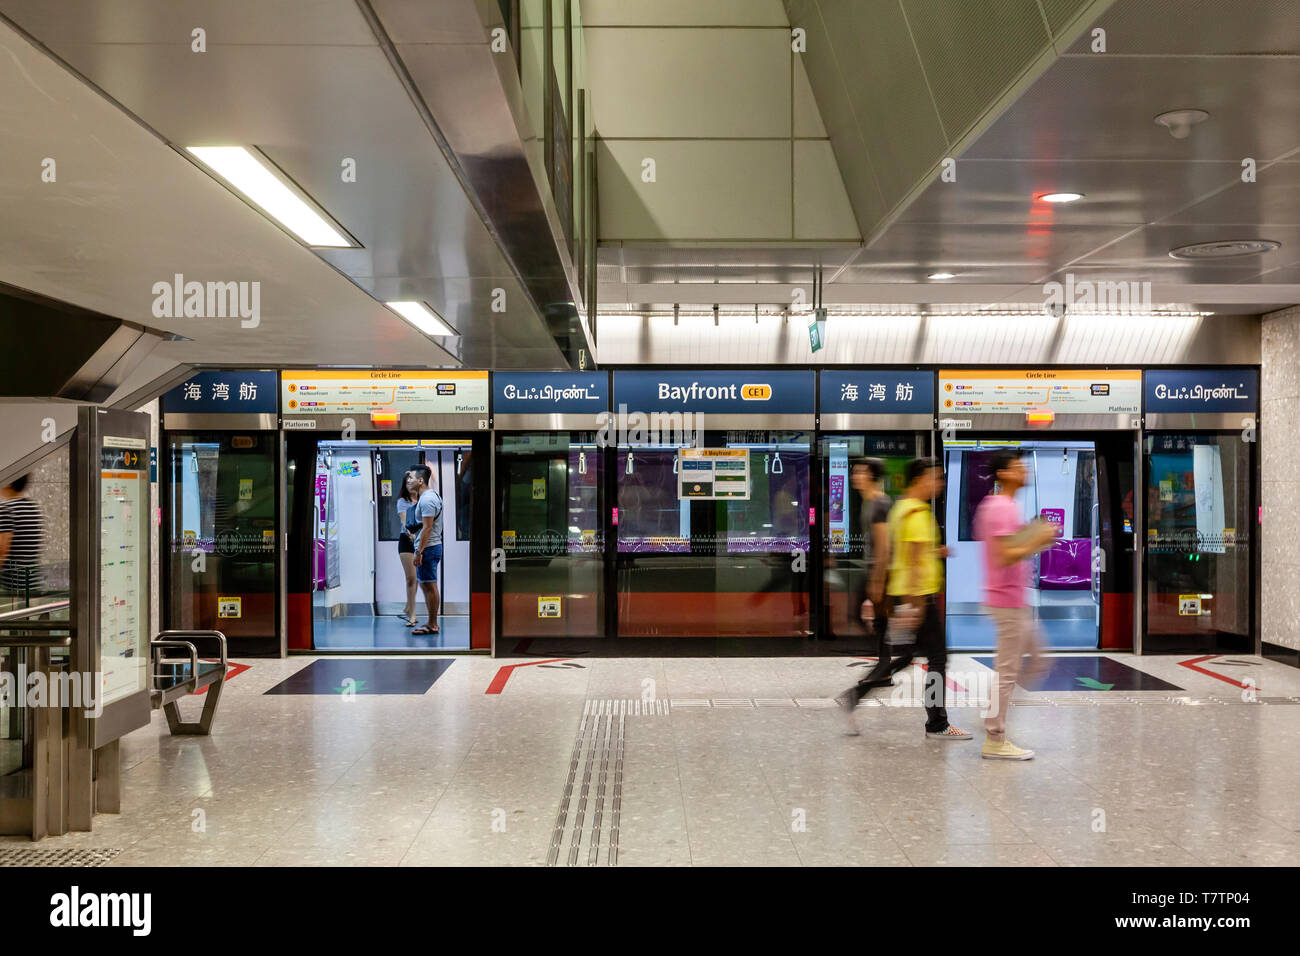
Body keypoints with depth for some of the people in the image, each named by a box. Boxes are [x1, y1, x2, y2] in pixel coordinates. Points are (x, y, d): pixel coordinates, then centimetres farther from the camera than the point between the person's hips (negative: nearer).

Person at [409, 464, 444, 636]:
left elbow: (427, 528, -22)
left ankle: (432, 625, -2)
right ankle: (432, 623, 19)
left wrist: (419, 552, -22)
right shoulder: (431, 496, 17)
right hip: (431, 547, 11)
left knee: (430, 586, -6)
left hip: (427, 548, -11)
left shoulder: (427, 499, -17)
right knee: (425, 585, 15)